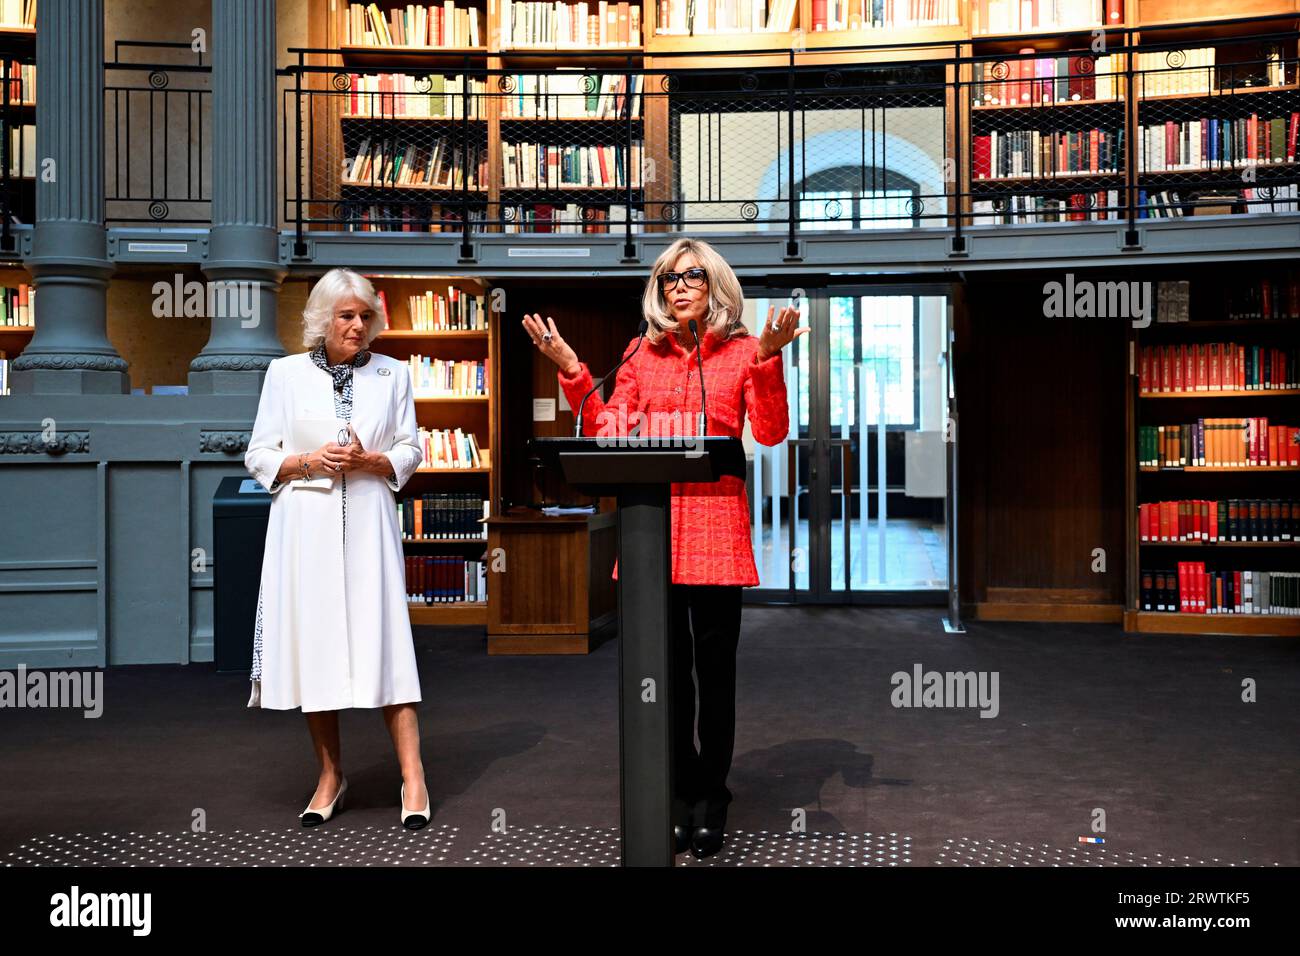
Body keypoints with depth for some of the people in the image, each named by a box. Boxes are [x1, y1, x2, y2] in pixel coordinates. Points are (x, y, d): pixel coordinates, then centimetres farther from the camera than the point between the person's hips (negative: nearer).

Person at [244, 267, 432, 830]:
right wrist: (307, 462, -11)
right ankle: (330, 776, 17)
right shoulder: (286, 373, 7)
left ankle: (413, 778, -3)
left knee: (383, 641, -6)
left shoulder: (392, 374, 9)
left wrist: (372, 460, -10)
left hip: (367, 524, 0)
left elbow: (411, 450, 10)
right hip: (305, 526, 1)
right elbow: (258, 456, 7)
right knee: (313, 644, 3)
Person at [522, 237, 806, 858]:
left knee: (714, 664, 1)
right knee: (668, 663, 8)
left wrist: (769, 359, -17)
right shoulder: (643, 353, 12)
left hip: (714, 524, -3)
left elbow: (770, 433, -6)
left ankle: (711, 797, 15)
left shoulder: (742, 350, 5)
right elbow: (605, 430, 7)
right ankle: (683, 793, 21)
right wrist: (569, 368, 0)